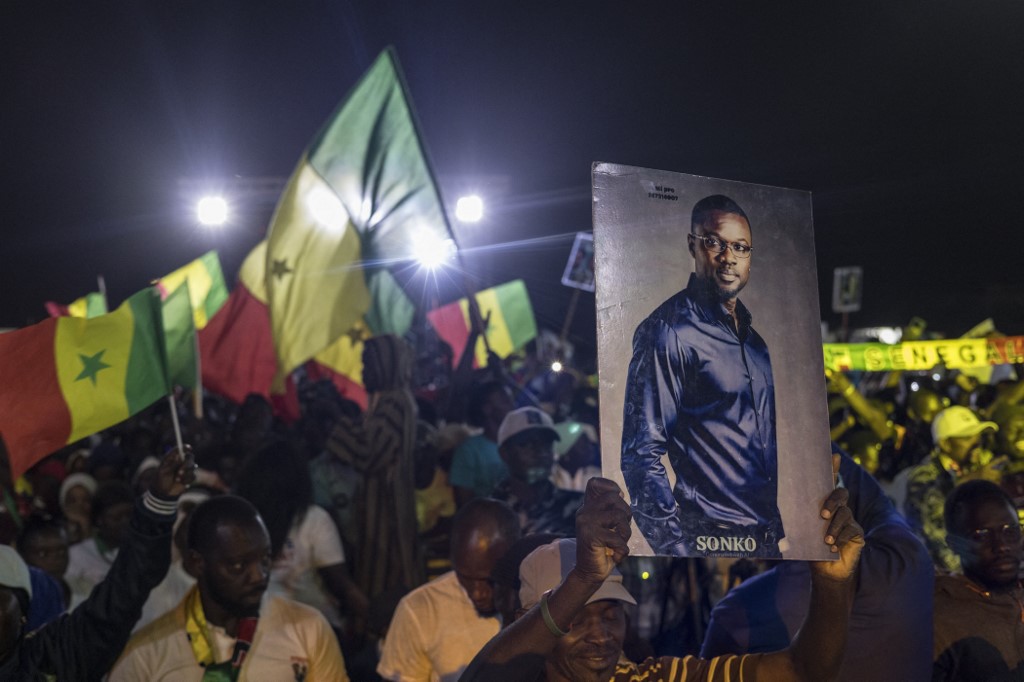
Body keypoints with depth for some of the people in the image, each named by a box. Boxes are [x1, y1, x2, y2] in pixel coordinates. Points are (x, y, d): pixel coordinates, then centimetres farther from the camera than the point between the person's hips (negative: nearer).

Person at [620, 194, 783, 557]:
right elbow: (641, 456, -15)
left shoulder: (752, 335, 14)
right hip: (709, 540, -7)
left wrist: (776, 527, 14)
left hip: (765, 538, 7)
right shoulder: (669, 330, -10)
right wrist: (678, 548, -21)